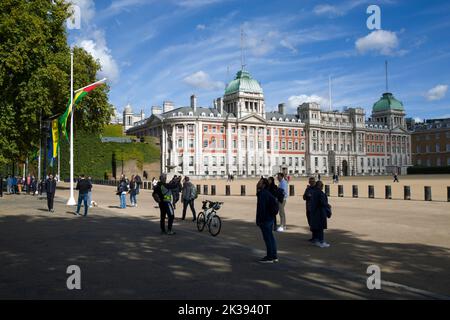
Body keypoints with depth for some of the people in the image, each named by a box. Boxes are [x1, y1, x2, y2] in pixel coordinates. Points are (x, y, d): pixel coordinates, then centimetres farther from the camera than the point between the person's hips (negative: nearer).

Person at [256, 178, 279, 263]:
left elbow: (261, 208, -22)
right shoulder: (267, 193, 14)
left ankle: (269, 257, 3)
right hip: (270, 218, 10)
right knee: (270, 237, 15)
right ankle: (274, 256, 22)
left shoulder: (262, 194, -18)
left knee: (267, 238, -3)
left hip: (265, 220, -10)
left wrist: (259, 220, -18)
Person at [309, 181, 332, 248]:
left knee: (315, 226, 14)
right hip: (320, 212, -9)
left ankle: (315, 240, 22)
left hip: (314, 212, 9)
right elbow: (323, 203, -22)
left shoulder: (313, 192, 8)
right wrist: (328, 206, -4)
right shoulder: (320, 193, -18)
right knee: (320, 227, -4)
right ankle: (321, 242, -1)